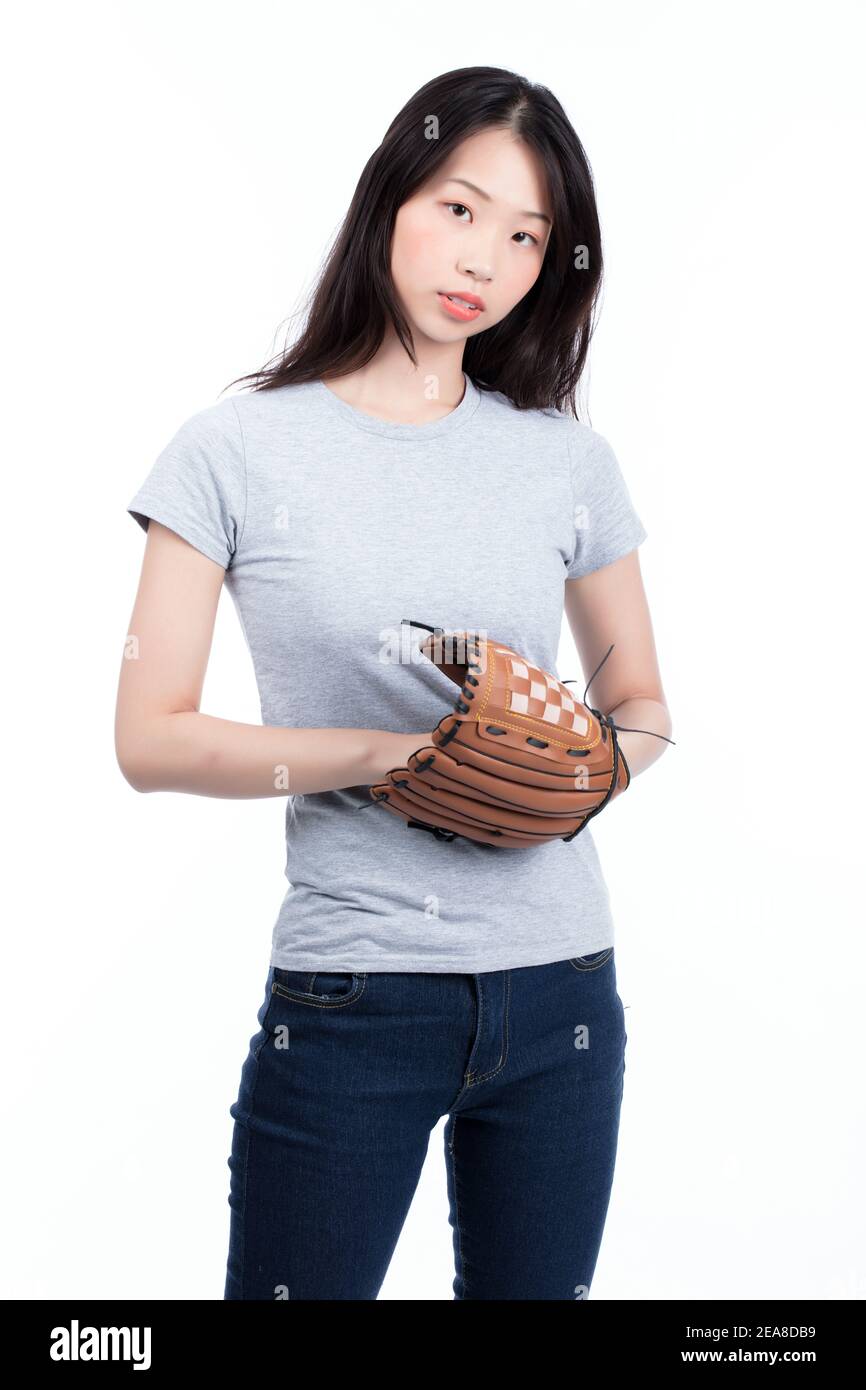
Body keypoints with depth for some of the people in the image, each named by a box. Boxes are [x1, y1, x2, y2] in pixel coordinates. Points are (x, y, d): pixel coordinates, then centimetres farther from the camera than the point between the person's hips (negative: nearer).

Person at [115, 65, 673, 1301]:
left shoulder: (570, 461, 5)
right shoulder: (241, 448, -3)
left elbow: (641, 701, 15)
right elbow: (150, 739, -6)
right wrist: (393, 753, -17)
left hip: (560, 995, 4)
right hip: (348, 1001, -3)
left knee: (536, 1286, 15)